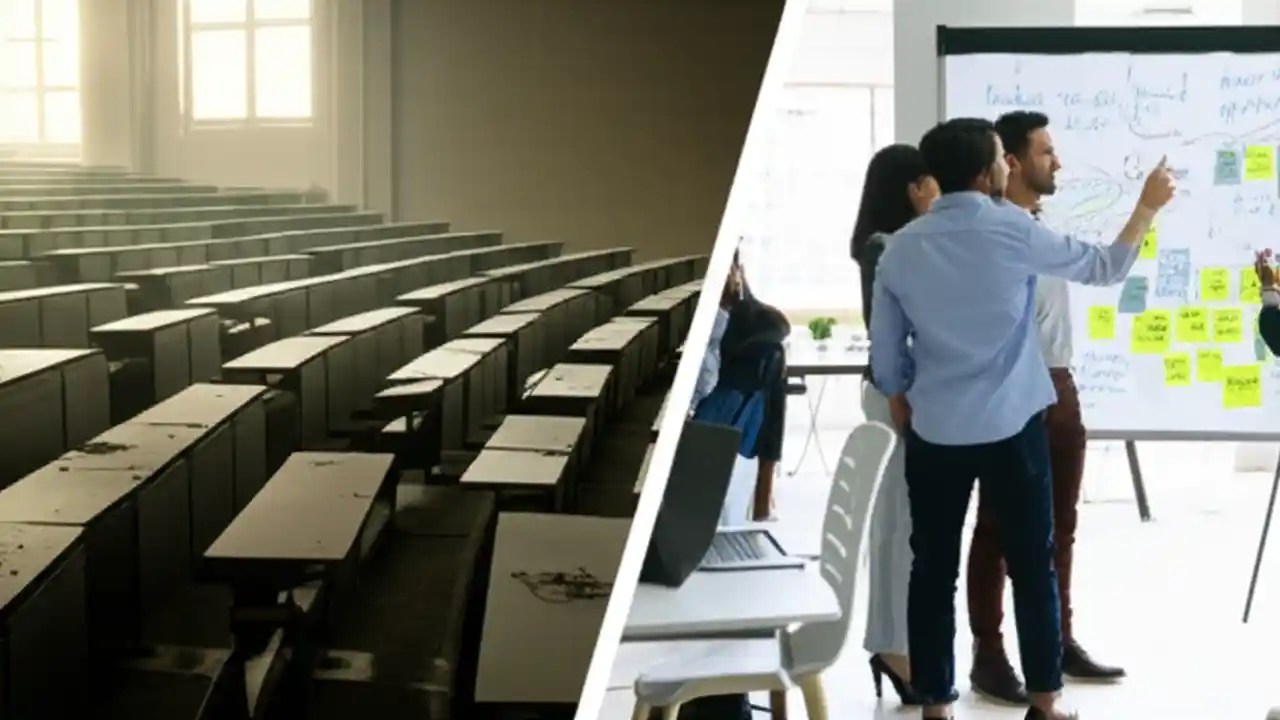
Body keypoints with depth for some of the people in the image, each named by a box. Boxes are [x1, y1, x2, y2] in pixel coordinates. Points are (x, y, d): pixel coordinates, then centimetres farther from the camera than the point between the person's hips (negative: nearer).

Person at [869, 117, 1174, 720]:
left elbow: (885, 356, 5)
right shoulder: (1015, 232, -8)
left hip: (935, 432, 3)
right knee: (1032, 567, 9)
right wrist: (1148, 205, 19)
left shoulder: (902, 248, 0)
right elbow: (1106, 267, 6)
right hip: (1012, 428, -2)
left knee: (934, 571, 7)